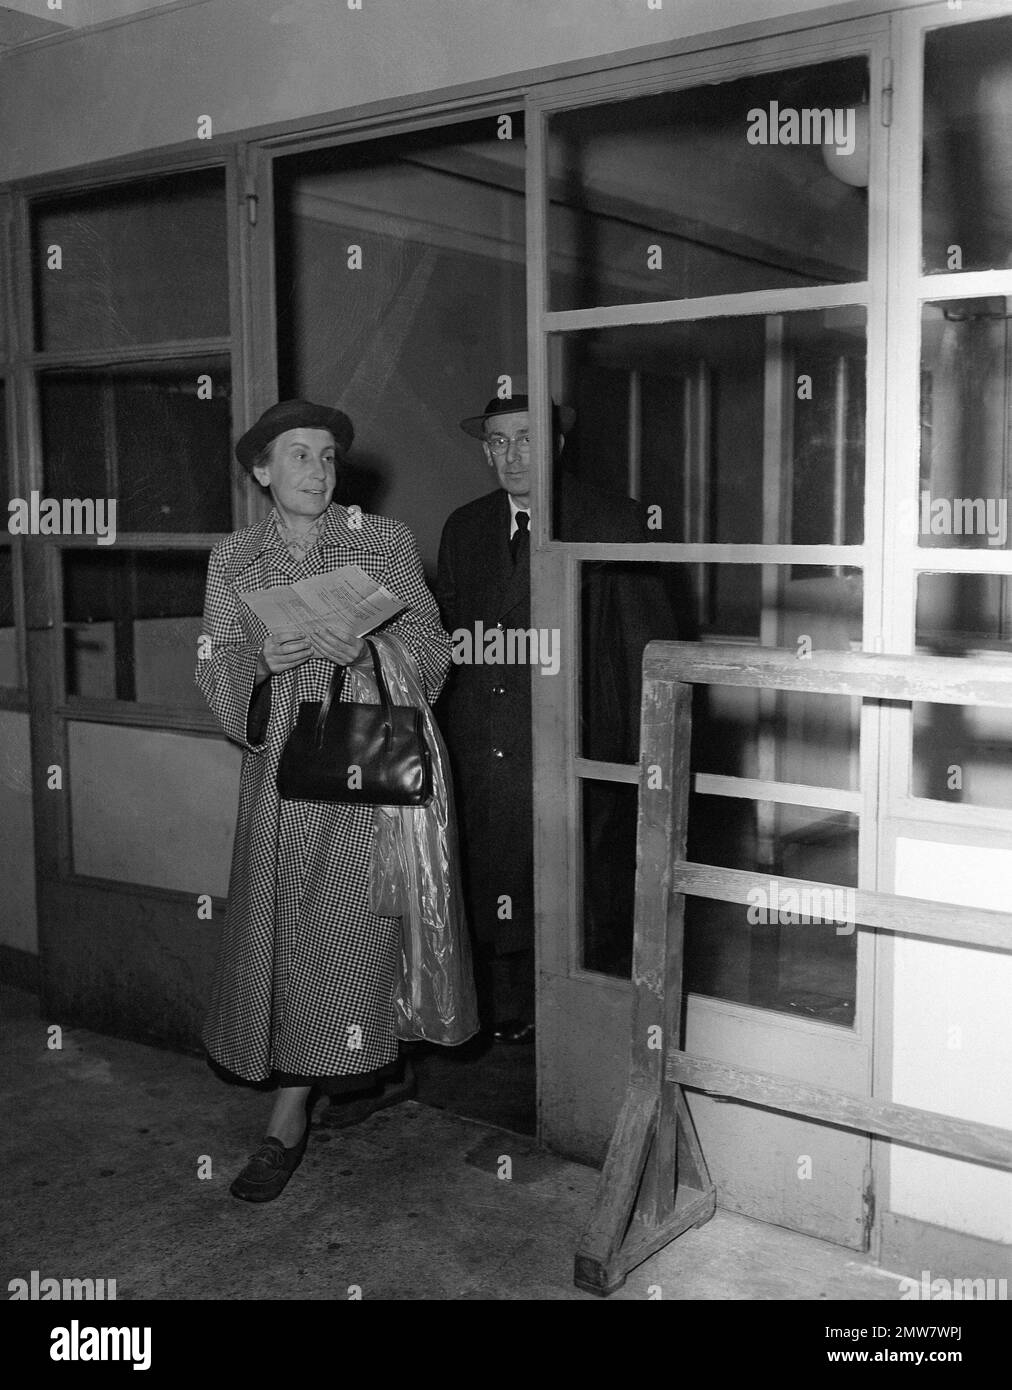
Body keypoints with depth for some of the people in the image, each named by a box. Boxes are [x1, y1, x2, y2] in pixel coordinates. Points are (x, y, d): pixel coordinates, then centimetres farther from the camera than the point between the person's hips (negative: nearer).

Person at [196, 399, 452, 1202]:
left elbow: (431, 648, -1)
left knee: (345, 931, -2)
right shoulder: (233, 559, 8)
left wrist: (365, 650, -20)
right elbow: (216, 670, 5)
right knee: (276, 931, 3)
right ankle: (296, 1095, 23)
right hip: (280, 768, 2)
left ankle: (288, 1119, 8)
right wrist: (263, 661, -17)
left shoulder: (385, 542, 2)